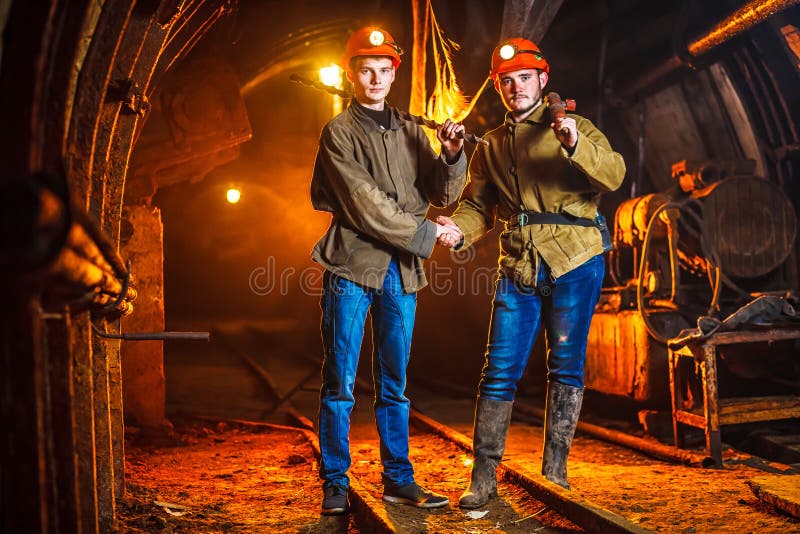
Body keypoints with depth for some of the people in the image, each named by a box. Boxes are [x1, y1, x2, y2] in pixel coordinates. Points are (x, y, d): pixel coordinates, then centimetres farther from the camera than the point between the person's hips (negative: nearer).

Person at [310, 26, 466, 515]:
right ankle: (335, 482, 9)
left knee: (394, 383, 10)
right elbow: (364, 205, -10)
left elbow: (442, 194, 8)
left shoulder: (411, 133, 15)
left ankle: (398, 478, 18)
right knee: (340, 383, 0)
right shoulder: (339, 133, 0)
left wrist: (451, 156, -11)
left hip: (402, 272, 4)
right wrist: (425, 233, -9)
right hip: (353, 264, -4)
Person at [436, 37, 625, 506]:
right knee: (499, 371, -1)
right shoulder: (491, 147, 17)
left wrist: (576, 146, -29)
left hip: (574, 262, -2)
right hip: (519, 269, 3)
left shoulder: (571, 125, 5)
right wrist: (458, 229, -11)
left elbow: (614, 175, -10)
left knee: (566, 367, 2)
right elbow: (478, 205, 11)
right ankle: (484, 478, 6)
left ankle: (555, 474, 13)